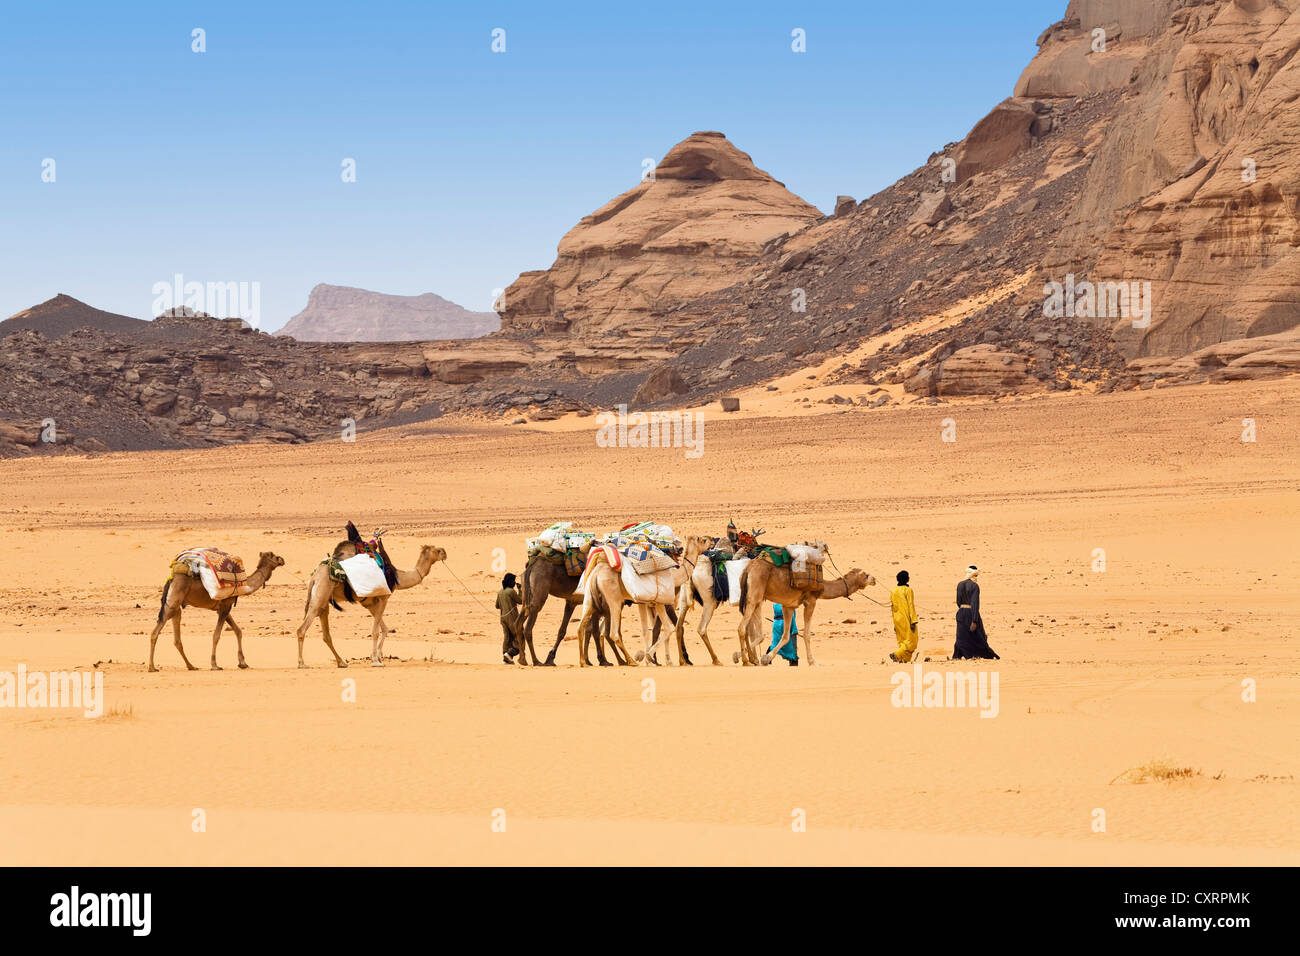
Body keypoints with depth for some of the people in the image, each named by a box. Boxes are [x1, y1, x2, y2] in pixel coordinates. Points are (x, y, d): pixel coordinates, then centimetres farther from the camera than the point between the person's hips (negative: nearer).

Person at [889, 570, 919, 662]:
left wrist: (895, 623, 17)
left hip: (897, 619, 7)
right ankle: (897, 654, -18)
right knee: (911, 641, -3)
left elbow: (892, 607, 12)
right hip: (906, 619, -7)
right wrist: (913, 621, -13)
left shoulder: (893, 591, 8)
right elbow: (911, 606, -14)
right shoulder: (908, 590, -11)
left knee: (902, 641, 13)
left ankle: (904, 659, 8)